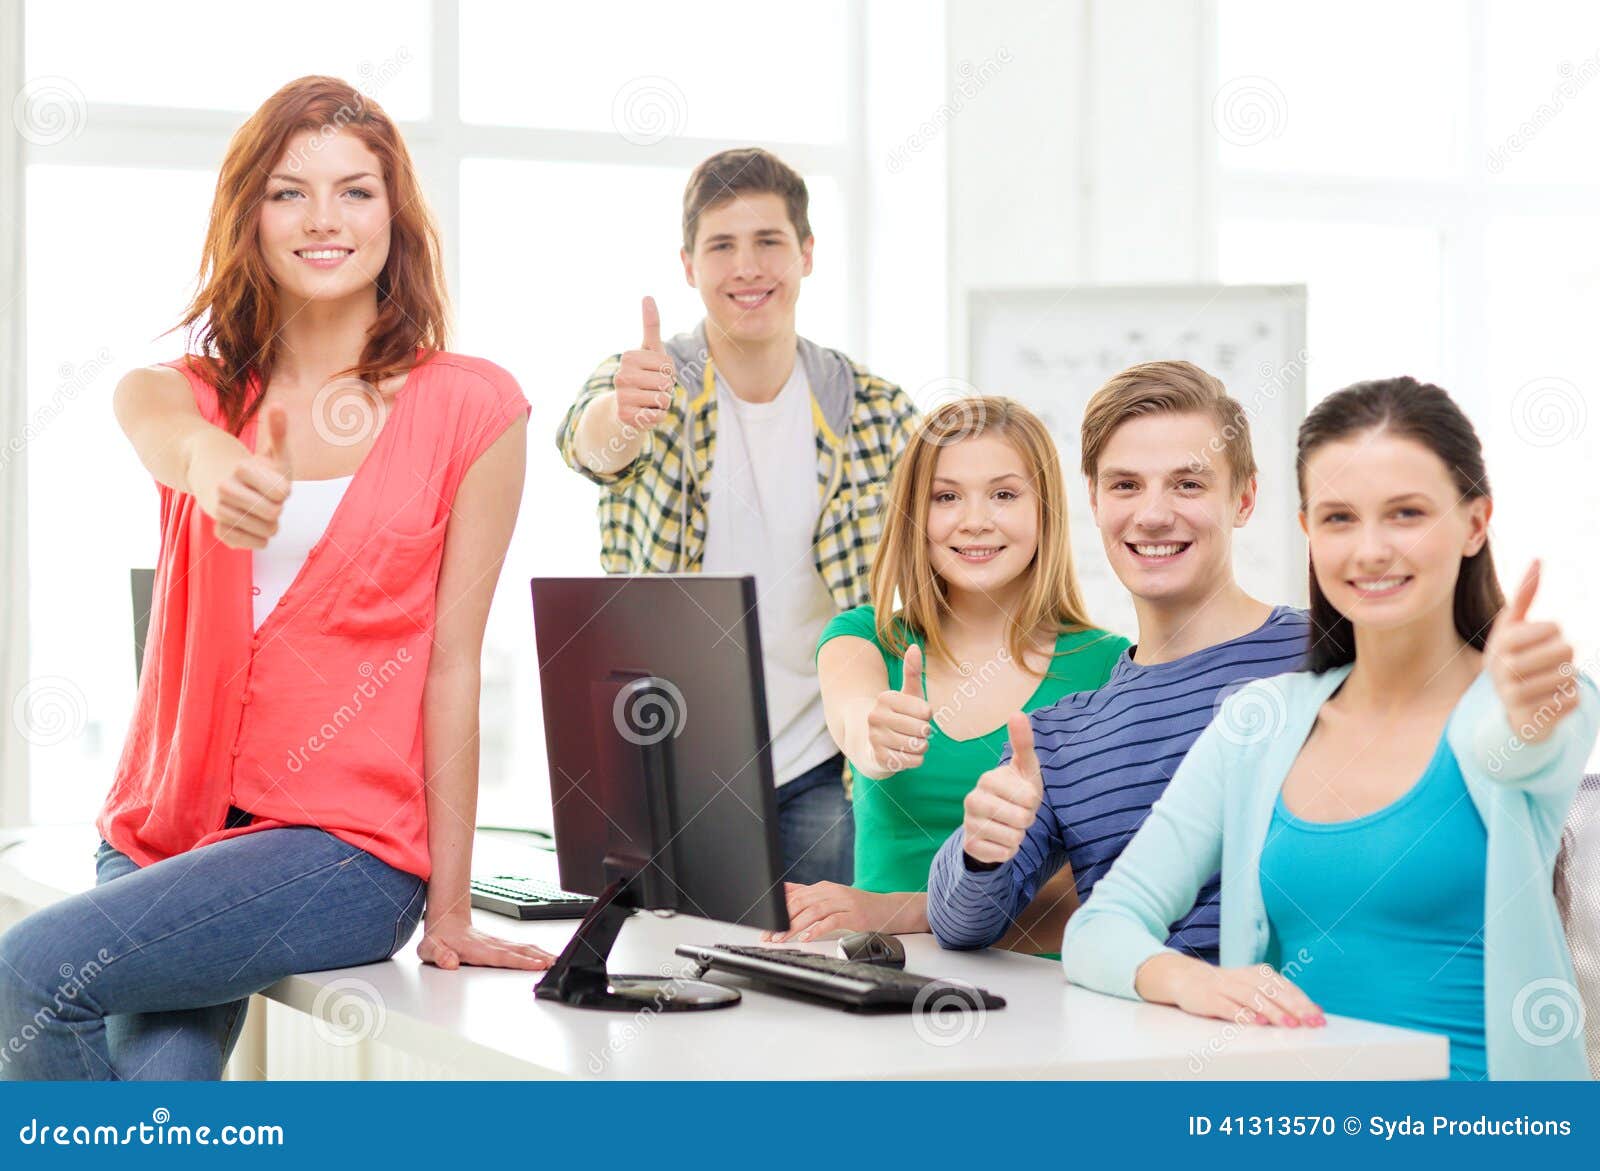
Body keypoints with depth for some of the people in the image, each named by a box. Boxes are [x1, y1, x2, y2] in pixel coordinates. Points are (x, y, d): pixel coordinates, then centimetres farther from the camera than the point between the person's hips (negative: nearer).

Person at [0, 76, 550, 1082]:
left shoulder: (469, 407, 1)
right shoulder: (192, 388, 10)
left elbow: (451, 665, -2)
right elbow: (158, 426, -17)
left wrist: (449, 913, -3)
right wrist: (208, 459, -43)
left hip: (352, 842, -3)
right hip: (162, 833, 3)